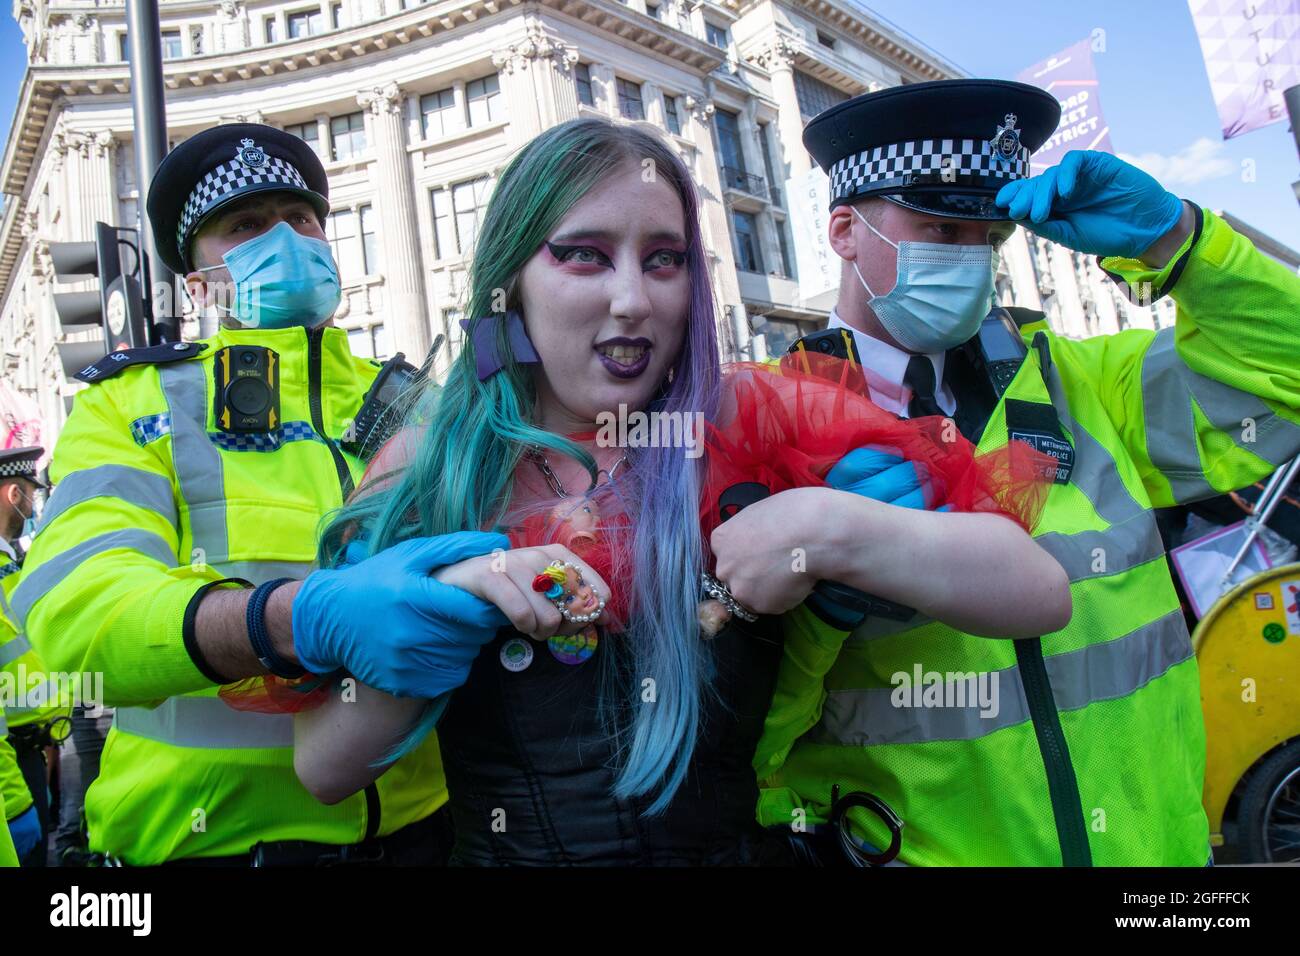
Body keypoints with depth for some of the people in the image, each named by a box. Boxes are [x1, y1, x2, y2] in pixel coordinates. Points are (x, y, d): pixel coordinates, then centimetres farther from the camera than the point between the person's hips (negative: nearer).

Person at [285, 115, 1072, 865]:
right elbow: (323, 769, -4)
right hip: (489, 848, 1)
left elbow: (1039, 594, -11)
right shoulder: (427, 463, -4)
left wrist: (823, 530, -24)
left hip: (719, 844, 0)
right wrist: (446, 605, -19)